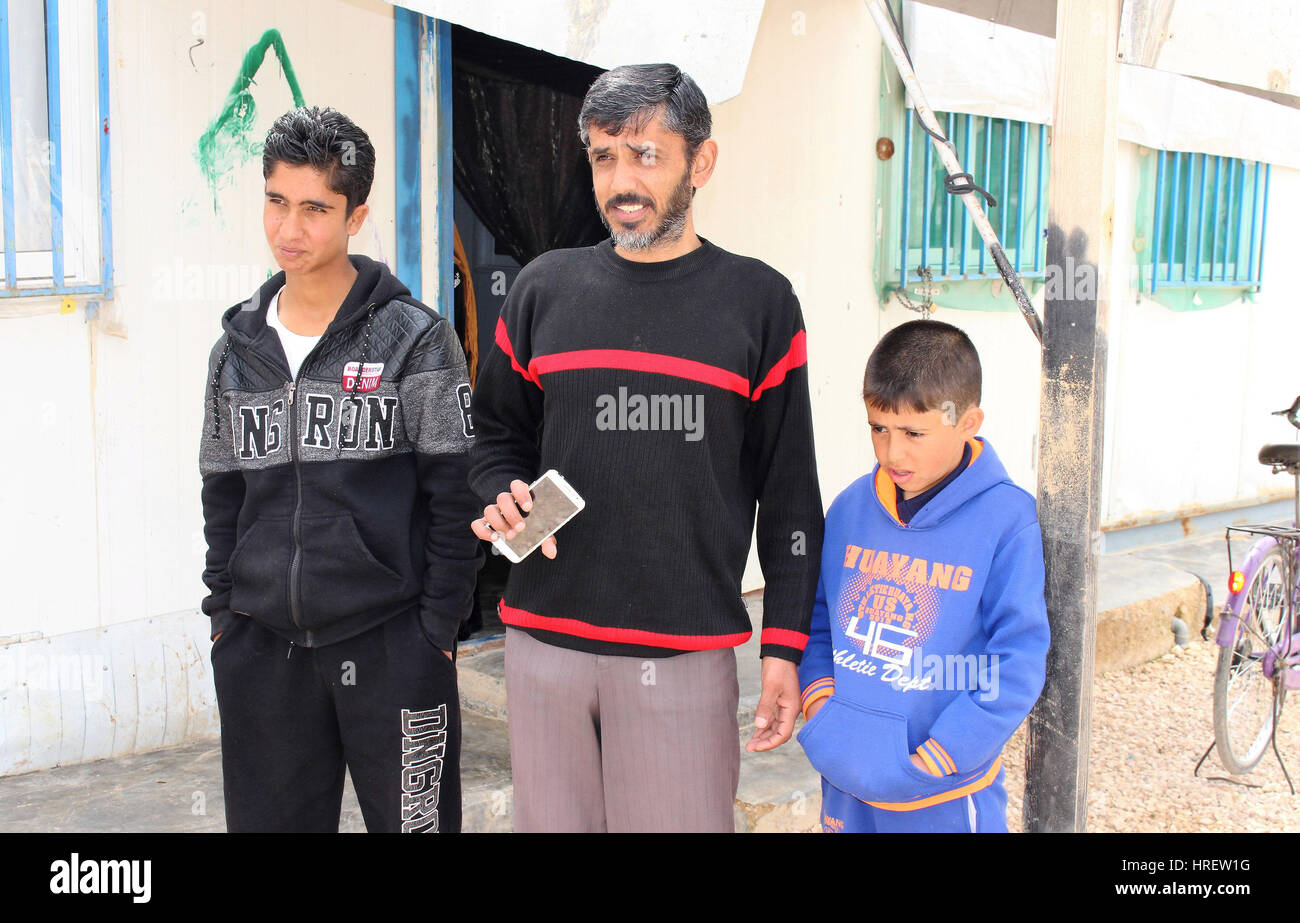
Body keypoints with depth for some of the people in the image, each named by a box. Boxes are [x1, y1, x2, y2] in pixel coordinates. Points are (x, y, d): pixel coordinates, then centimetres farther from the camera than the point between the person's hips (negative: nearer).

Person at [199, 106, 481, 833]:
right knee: (270, 817, 13)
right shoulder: (237, 349, 9)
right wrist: (223, 612, 9)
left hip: (391, 648, -4)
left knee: (411, 818, 5)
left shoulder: (416, 340, -5)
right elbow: (223, 495, 15)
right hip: (261, 651, 4)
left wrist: (437, 625, -9)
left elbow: (456, 498, -6)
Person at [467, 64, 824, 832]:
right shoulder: (545, 290, 7)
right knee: (551, 819, 13)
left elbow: (789, 494, 2)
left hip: (686, 654, -2)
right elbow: (497, 436, 17)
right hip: (544, 643, 3)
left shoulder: (758, 302, 1)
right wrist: (503, 501, -5)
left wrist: (785, 646, -1)